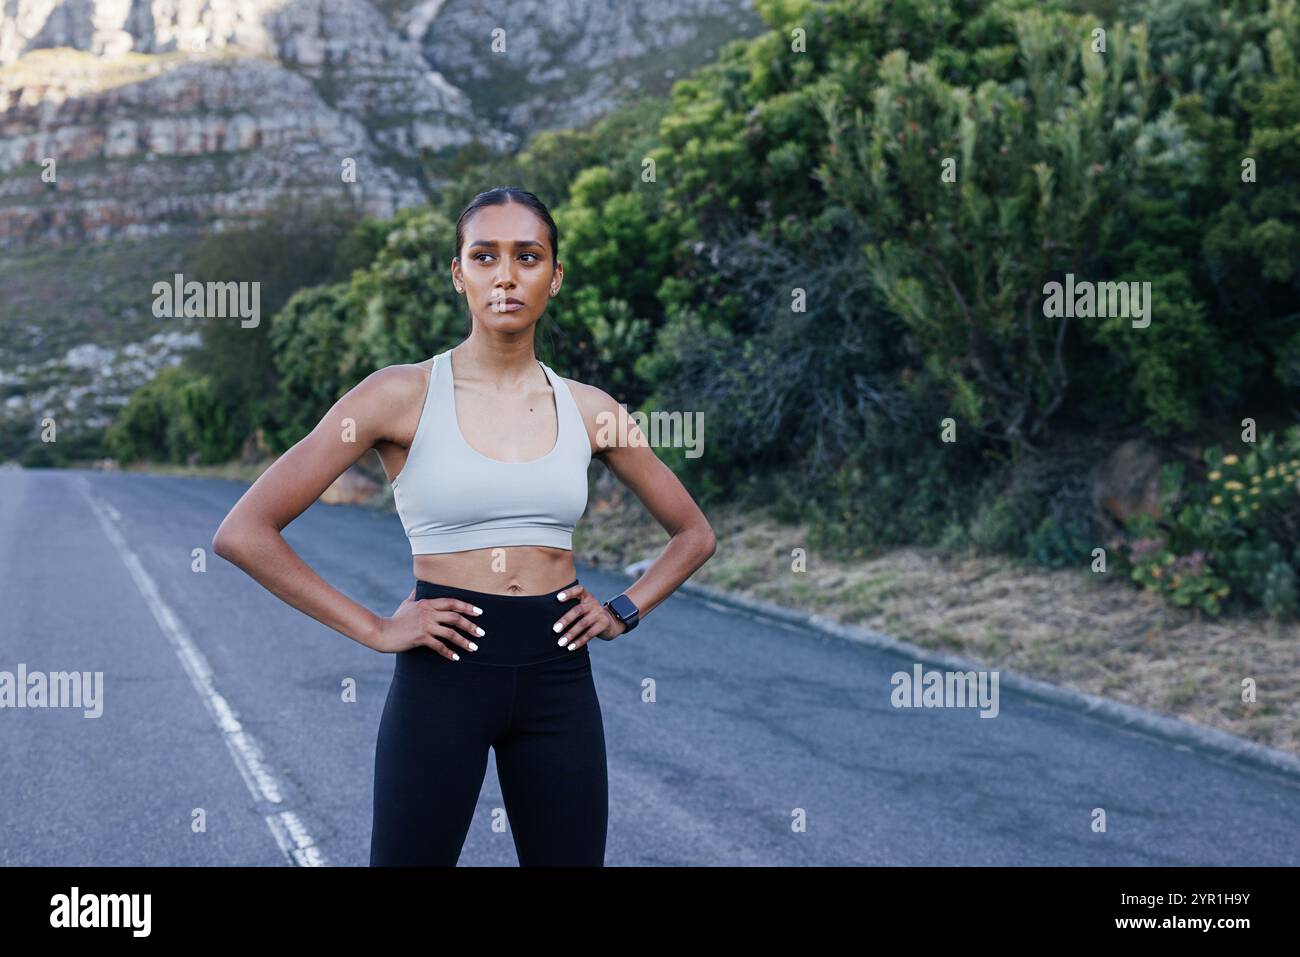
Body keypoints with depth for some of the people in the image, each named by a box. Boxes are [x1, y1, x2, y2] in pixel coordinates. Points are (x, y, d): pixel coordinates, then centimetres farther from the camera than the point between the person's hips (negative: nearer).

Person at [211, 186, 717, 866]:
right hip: (443, 674, -3)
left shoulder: (587, 410, 5)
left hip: (558, 679, 3)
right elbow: (243, 532, -9)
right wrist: (374, 630, -11)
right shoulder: (404, 395, -6)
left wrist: (624, 613, 4)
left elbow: (694, 534, 19)